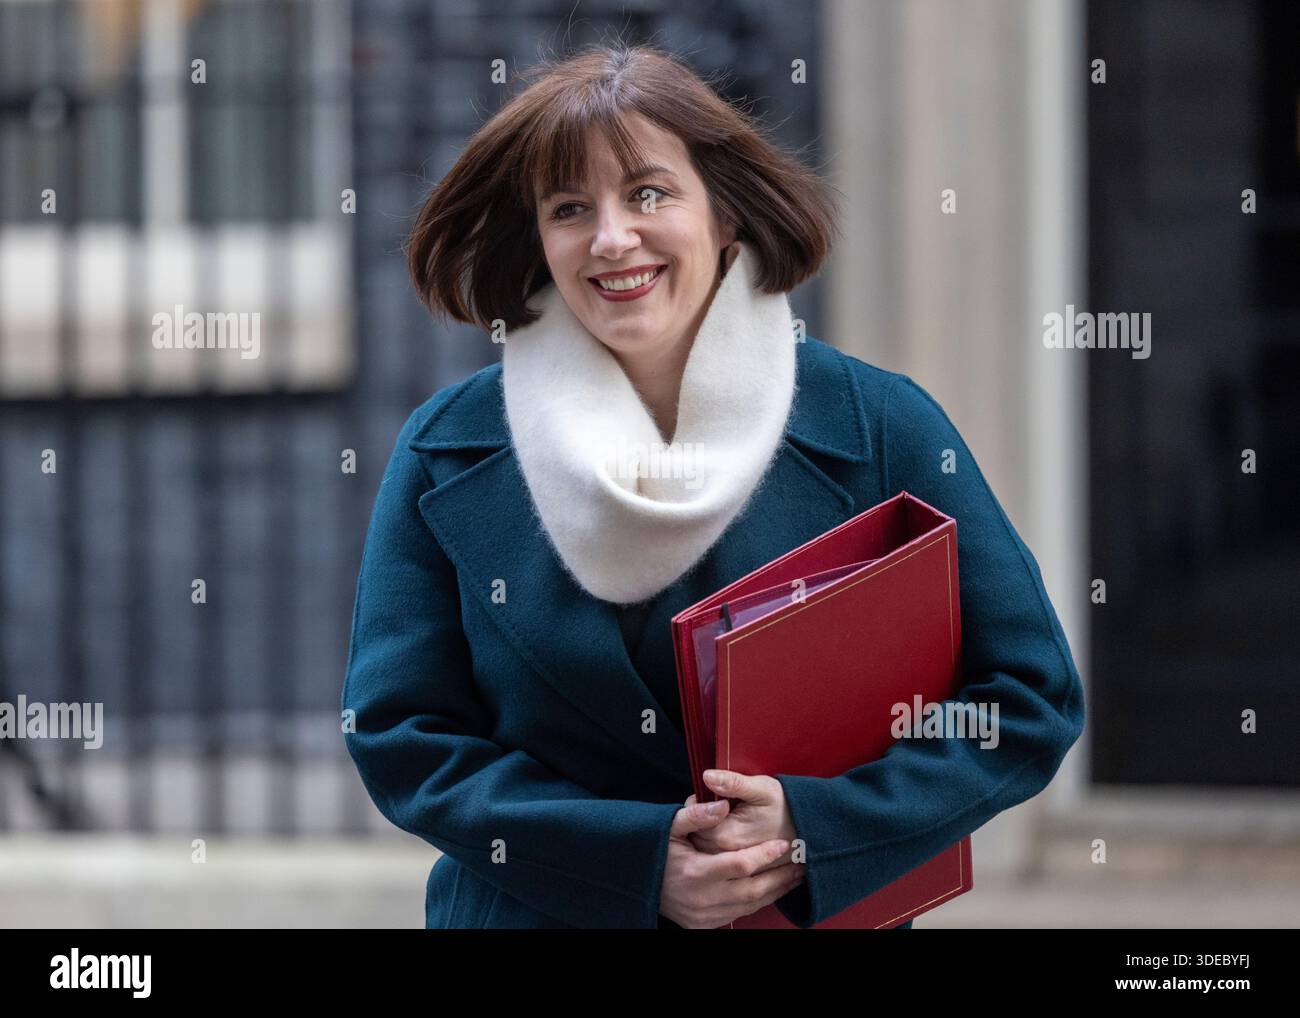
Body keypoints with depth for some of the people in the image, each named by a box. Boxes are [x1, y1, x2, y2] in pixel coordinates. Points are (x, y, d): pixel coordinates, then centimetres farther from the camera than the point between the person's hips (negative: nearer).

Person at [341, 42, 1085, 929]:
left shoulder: (883, 428, -8)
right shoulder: (446, 450, -6)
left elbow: (1034, 700, -7)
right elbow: (398, 736, -8)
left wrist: (815, 829, -21)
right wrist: (639, 861, -20)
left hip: (816, 916, 0)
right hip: (532, 913, 0)